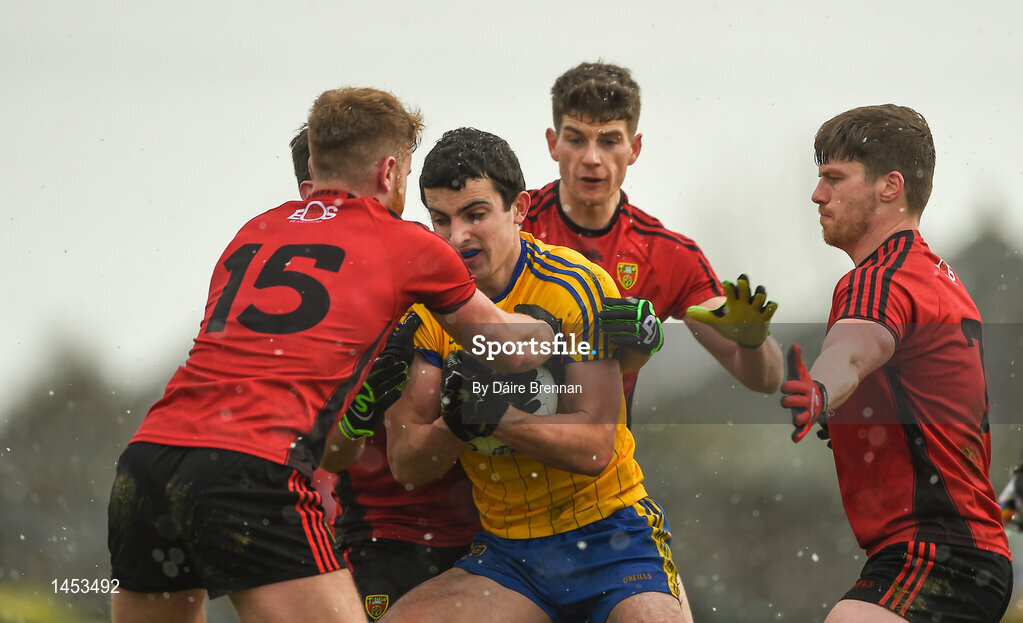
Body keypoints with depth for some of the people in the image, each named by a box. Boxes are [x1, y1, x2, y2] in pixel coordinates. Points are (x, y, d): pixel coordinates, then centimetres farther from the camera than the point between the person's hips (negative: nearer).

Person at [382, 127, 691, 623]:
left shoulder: (578, 286, -10)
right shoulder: (429, 306, 2)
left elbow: (594, 448, -16)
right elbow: (405, 466, -2)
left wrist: (493, 416, -30)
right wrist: (454, 421, -23)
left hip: (606, 531, -3)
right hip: (505, 552, 3)